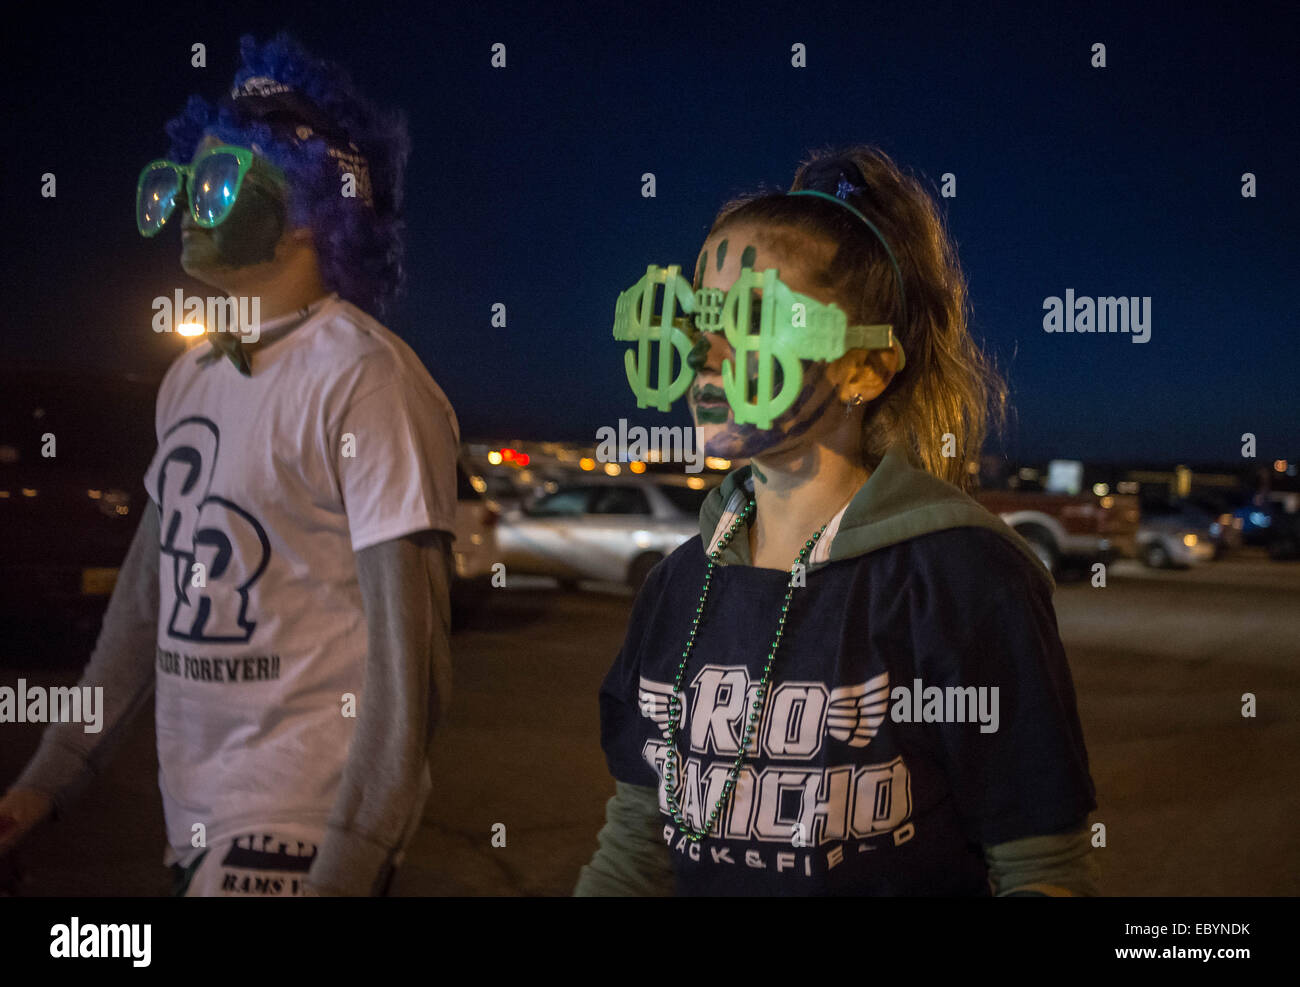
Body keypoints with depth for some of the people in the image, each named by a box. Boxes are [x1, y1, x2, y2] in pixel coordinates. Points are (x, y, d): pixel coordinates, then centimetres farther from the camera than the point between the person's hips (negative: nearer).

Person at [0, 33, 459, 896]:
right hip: (199, 825, 7)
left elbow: (409, 654, -18)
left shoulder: (364, 380, -15)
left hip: (300, 839, -7)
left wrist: (344, 870, -19)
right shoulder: (192, 380, 10)